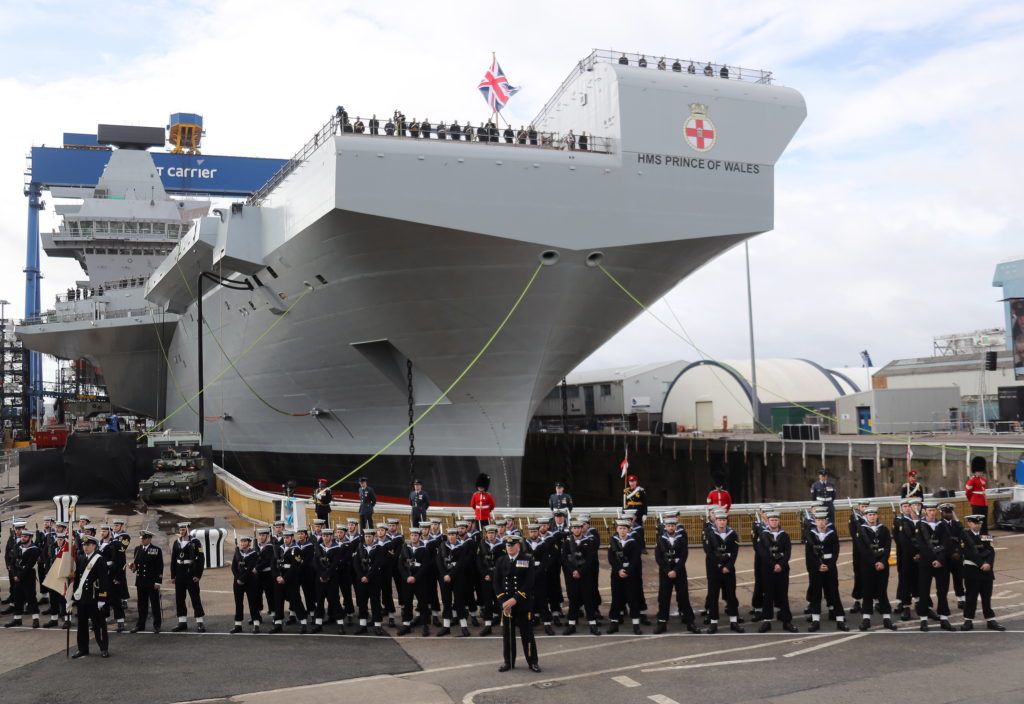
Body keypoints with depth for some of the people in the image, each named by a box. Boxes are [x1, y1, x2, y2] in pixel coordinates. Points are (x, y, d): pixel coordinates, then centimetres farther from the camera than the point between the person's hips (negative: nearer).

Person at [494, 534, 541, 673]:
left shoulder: (526, 561, -3)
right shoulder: (501, 561, 5)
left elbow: (529, 583, -11)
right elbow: (496, 583, 2)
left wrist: (515, 599, -18)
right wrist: (503, 602, -8)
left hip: (522, 604, -3)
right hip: (505, 603, 3)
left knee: (527, 633, 3)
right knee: (507, 633, 8)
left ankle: (533, 661, 12)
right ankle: (508, 662, 18)